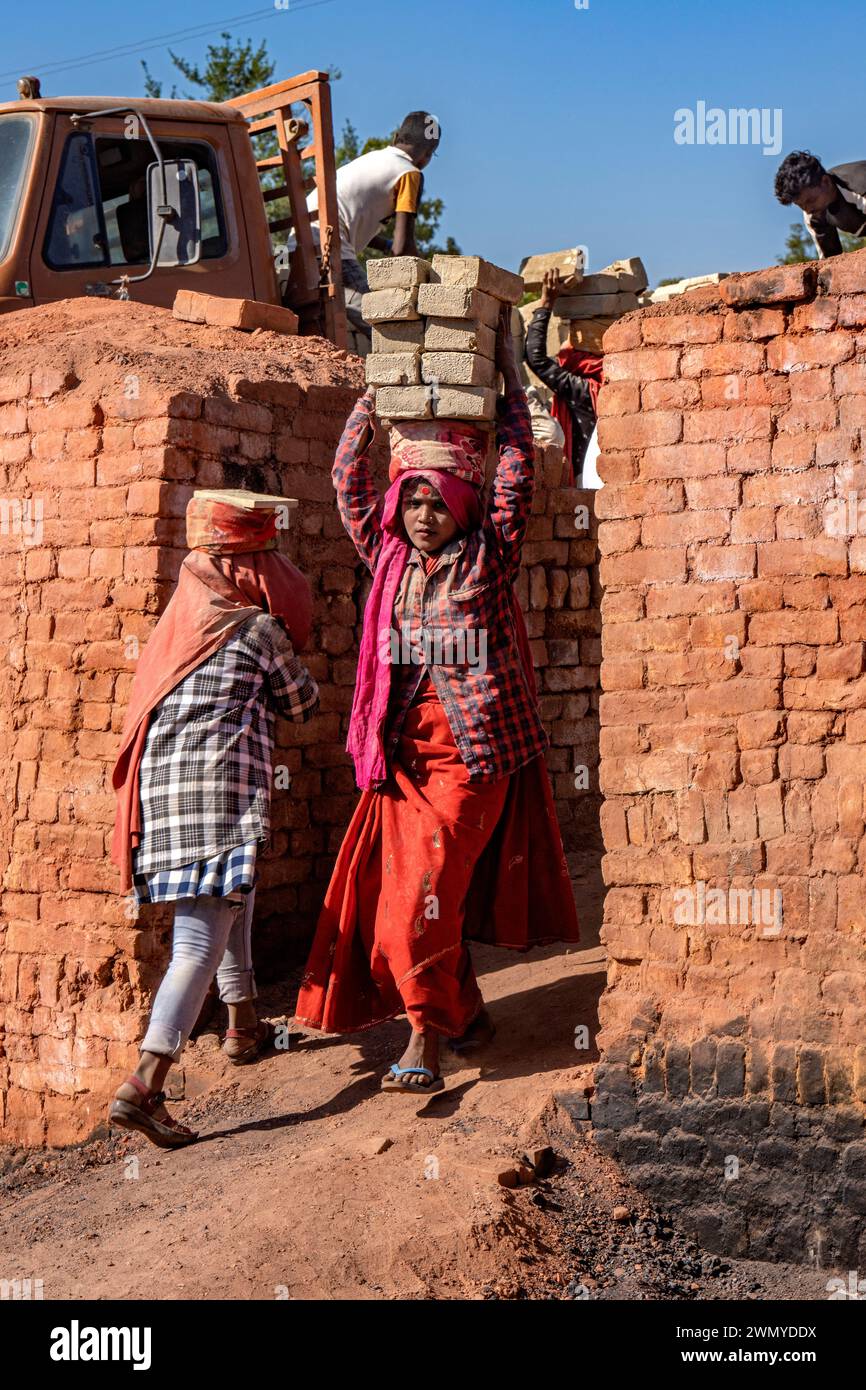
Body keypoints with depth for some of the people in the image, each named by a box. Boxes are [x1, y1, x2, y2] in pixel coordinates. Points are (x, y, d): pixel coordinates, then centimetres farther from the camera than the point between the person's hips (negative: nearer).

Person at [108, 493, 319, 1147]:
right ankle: (144, 1087, -20)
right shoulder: (255, 625, -3)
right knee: (202, 943, -10)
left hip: (163, 785, 8)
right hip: (221, 791, -8)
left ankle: (245, 1026, 45)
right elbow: (301, 702, 10)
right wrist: (296, 671, 31)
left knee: (232, 906, 29)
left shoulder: (186, 614, 16)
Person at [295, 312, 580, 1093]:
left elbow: (517, 470, 1)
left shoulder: (487, 557, 1)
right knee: (388, 897, 5)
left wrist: (508, 369, 6)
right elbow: (350, 481, 13)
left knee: (424, 897, -11)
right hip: (402, 757, 5)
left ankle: (424, 1040, -1)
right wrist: (374, 397, 11)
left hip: (471, 757, -4)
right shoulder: (388, 558, 10)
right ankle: (465, 1012, 24)